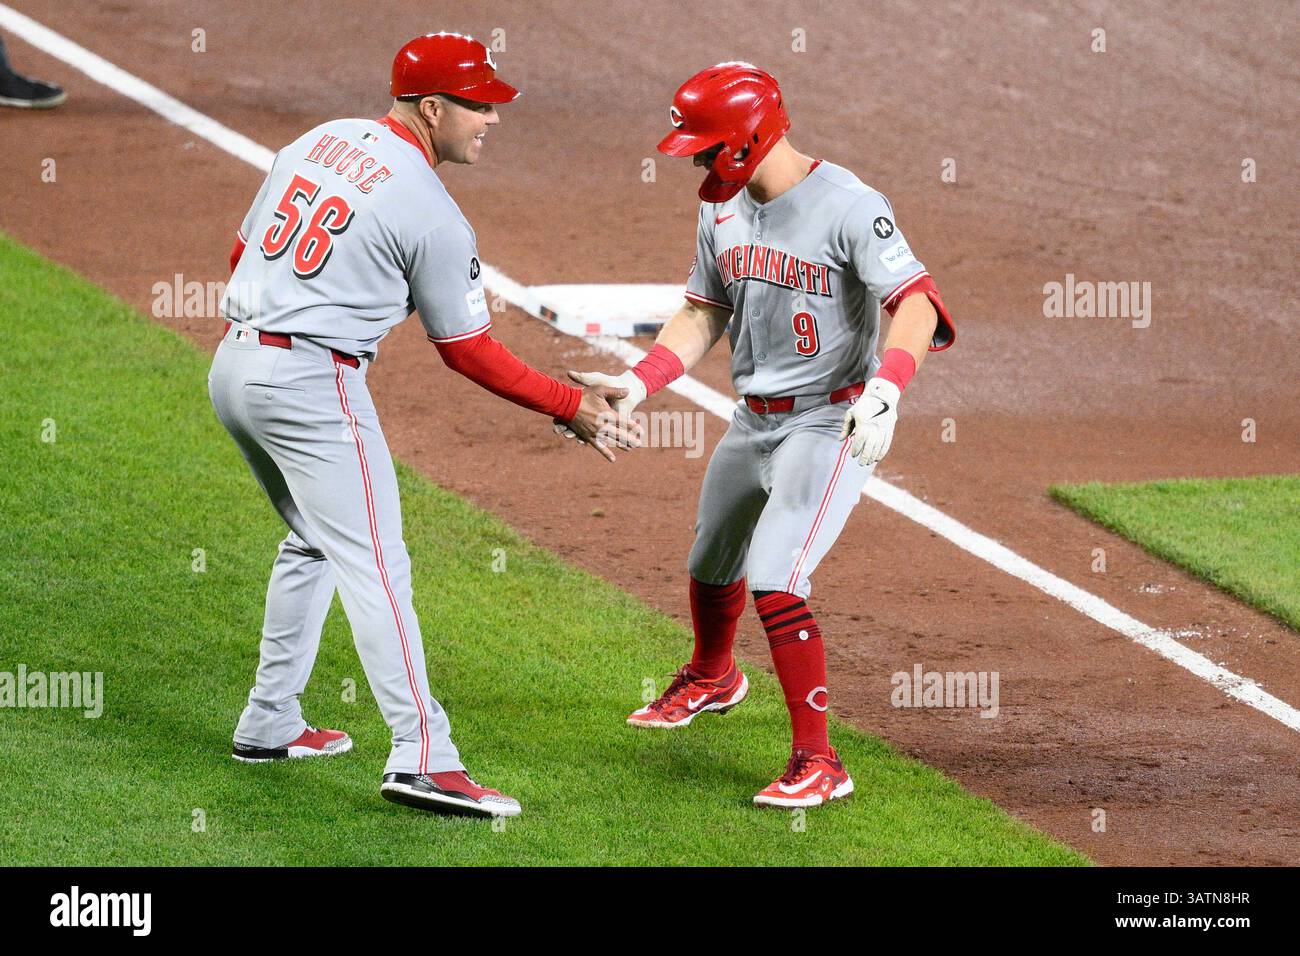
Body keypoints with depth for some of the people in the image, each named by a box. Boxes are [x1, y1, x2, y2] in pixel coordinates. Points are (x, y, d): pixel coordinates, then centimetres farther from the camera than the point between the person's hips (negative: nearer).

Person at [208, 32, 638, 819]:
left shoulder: (321, 141, 12)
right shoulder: (433, 215, -10)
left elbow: (242, 253, 19)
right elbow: (468, 350, -4)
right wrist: (571, 407, 3)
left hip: (231, 368, 8)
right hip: (311, 381, -8)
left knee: (314, 542, 24)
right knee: (373, 561, -10)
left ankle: (271, 724, 29)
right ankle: (422, 755, -19)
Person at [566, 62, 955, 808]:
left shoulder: (847, 206, -21)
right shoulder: (723, 210, 3)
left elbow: (918, 302, -30)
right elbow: (702, 314, 12)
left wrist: (885, 390, -47)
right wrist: (638, 384, -3)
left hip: (832, 423, -8)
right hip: (753, 422, 8)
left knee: (776, 581, -21)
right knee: (713, 567, 24)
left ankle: (819, 762, -14)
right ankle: (711, 680, 56)